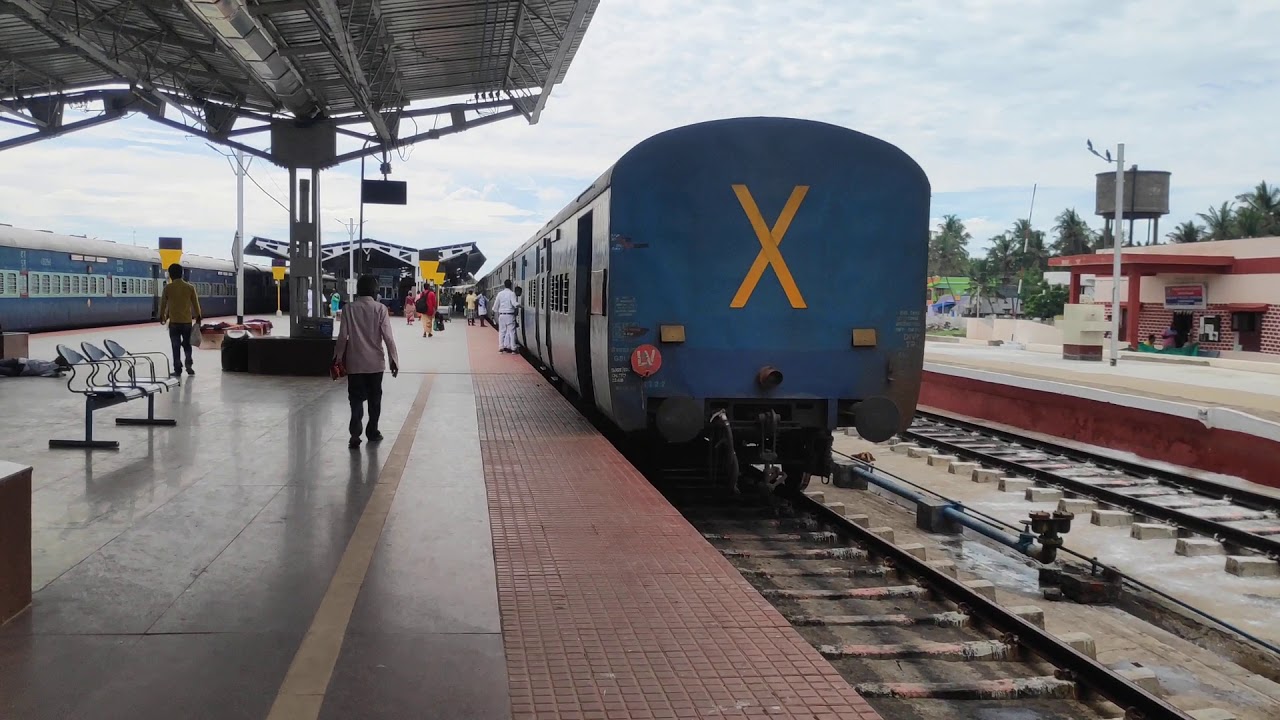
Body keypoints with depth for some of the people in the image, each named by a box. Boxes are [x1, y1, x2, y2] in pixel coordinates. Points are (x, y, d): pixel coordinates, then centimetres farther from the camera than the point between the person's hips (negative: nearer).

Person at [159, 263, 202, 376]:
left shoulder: (168, 288, -5)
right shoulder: (190, 287, -2)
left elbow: (163, 304, 4)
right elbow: (195, 303, 3)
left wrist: (162, 317, 20)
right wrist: (198, 317, 16)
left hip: (174, 321, -1)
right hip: (187, 321, 1)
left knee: (176, 346, 6)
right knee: (187, 344, 16)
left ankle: (177, 370, 6)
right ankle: (189, 365, 1)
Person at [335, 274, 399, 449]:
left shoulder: (349, 308, -3)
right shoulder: (380, 308, -6)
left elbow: (343, 336, -3)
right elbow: (388, 337, -8)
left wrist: (338, 358, 8)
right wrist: (394, 359, -1)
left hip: (354, 362, 0)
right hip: (375, 362, 0)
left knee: (356, 399, 2)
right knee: (374, 398, 15)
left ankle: (355, 433, -14)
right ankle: (372, 431, 24)